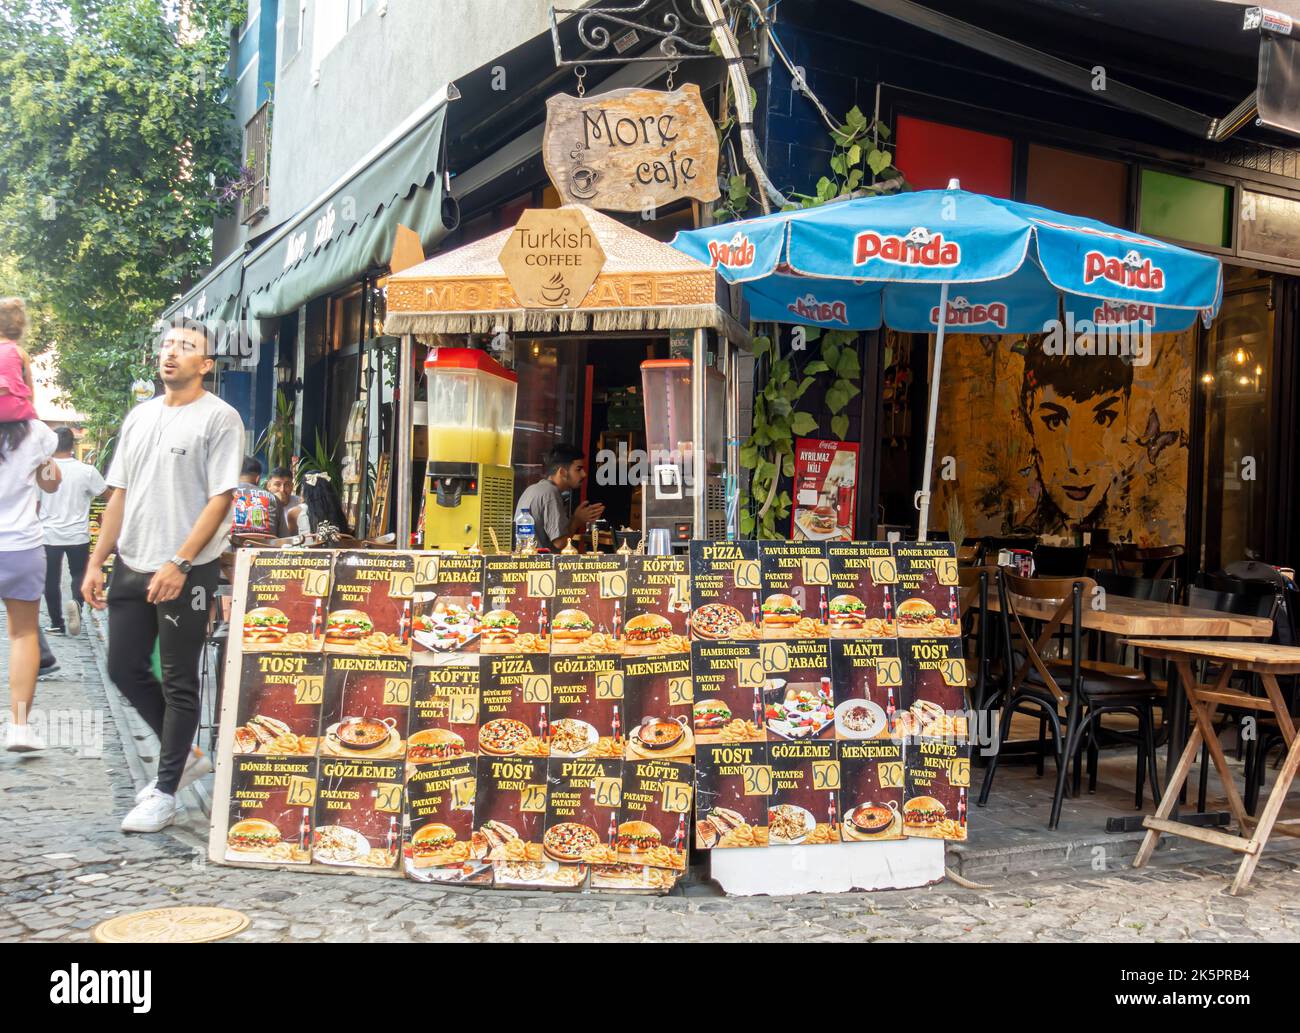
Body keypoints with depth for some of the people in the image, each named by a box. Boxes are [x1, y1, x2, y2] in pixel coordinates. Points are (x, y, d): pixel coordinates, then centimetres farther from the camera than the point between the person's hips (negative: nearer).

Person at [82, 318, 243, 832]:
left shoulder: (219, 418, -7)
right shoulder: (140, 416, 13)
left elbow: (219, 499, -14)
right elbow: (119, 495, 15)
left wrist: (179, 564, -21)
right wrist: (96, 562, 9)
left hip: (185, 572, -7)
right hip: (132, 567, 7)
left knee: (179, 683, 3)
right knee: (125, 669, 12)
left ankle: (165, 793, 14)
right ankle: (185, 755, 30)